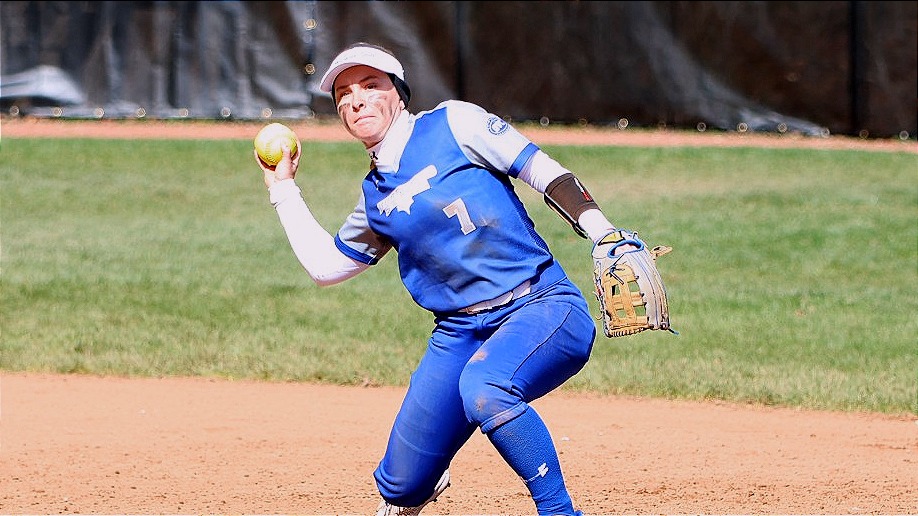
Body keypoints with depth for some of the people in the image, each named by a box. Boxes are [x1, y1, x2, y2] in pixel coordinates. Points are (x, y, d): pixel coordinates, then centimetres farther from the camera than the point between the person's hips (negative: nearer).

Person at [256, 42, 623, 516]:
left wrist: (608, 239, -16)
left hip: (541, 305, -6)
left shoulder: (452, 123, 1)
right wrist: (283, 190, 30)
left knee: (483, 387, -39)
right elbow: (326, 266, 28)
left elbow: (544, 173, -5)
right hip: (458, 331, 6)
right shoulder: (374, 199, 18)